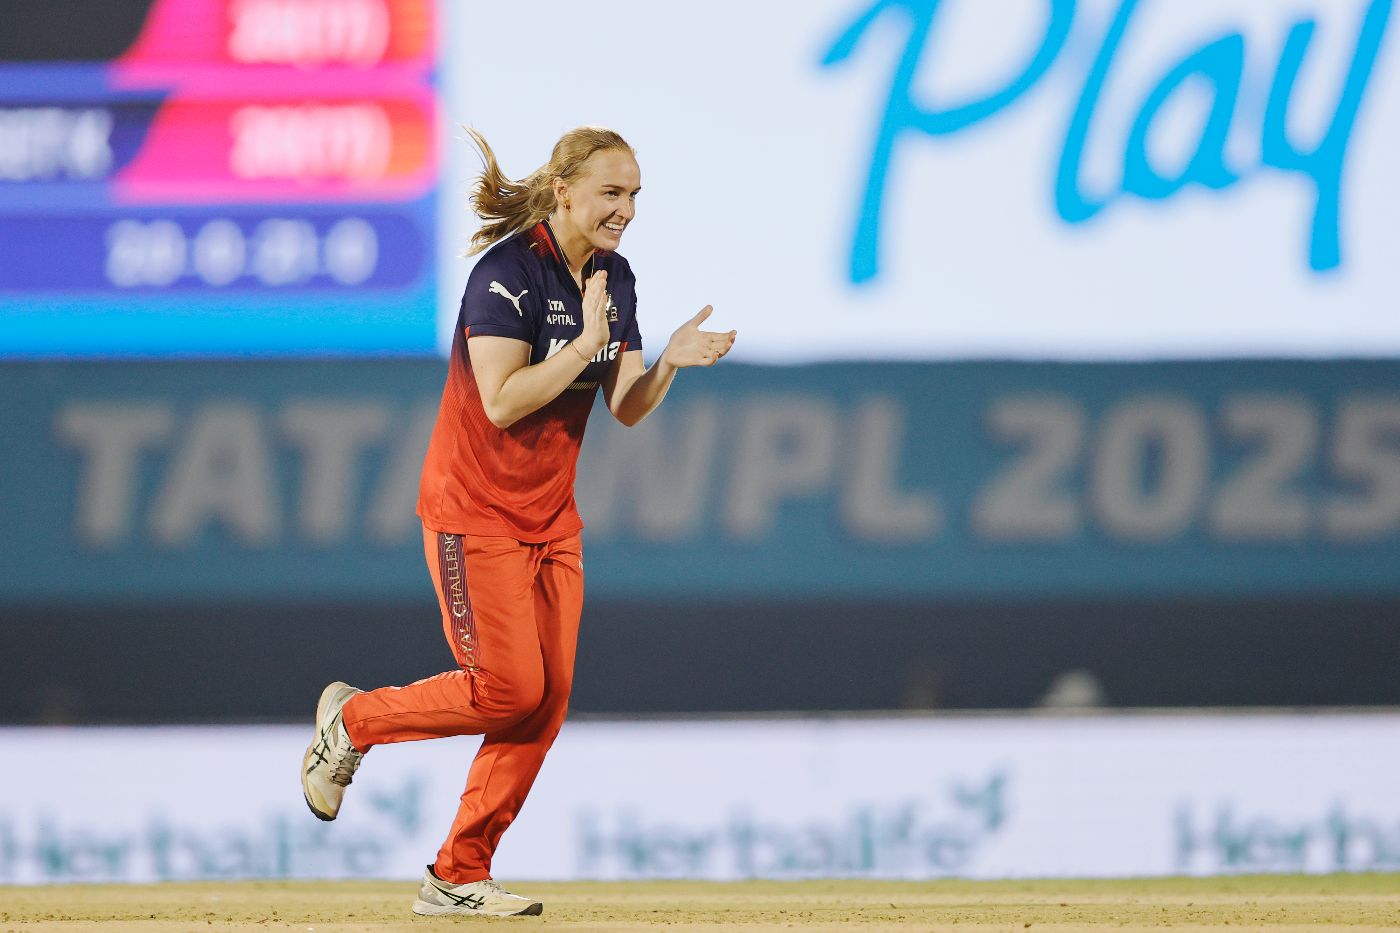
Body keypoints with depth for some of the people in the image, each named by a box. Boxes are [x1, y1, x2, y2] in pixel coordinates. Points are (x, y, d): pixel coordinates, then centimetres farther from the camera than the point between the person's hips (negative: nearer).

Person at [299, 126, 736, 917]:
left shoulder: (614, 278, 6)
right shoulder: (510, 271, -19)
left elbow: (626, 409, 5)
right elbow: (501, 401, -26)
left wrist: (670, 363, -14)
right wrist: (587, 344, -30)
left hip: (552, 518, 8)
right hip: (475, 511, -8)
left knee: (549, 697, 0)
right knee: (510, 689, -12)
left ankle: (460, 875, 7)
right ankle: (353, 719, 13)